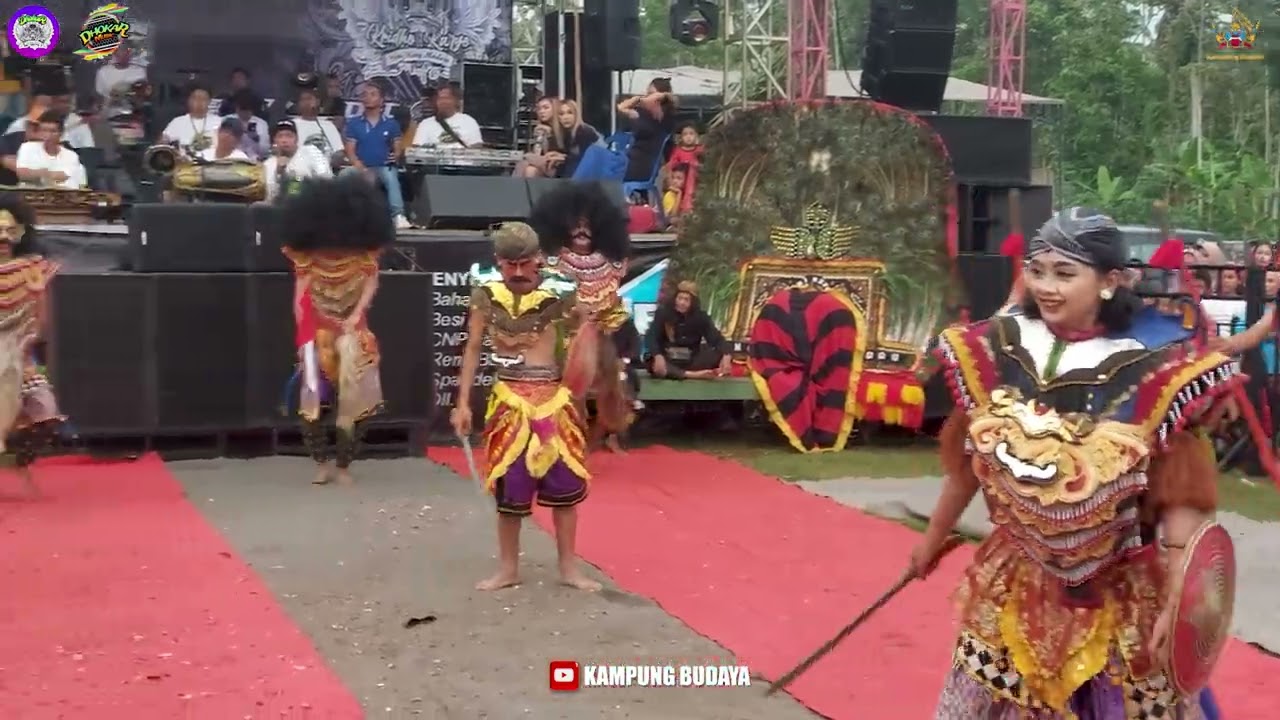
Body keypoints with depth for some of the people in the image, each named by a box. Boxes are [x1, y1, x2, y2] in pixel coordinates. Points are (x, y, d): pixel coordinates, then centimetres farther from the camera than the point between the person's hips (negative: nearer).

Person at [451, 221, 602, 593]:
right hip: (510, 399, 0)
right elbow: (473, 349, 4)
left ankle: (568, 566, 21)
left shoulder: (558, 291, -5)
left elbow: (589, 331, 8)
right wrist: (463, 403, 3)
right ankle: (508, 568, 21)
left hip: (555, 397, 0)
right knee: (509, 485, 6)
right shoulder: (486, 293, -2)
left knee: (565, 482, 7)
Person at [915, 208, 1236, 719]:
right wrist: (934, 538, 18)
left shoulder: (1154, 372, -15)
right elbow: (968, 462, 8)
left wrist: (1179, 601, -18)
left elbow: (1181, 497, -13)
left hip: (1122, 599, -3)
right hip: (1014, 587, 3)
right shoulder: (998, 352, -5)